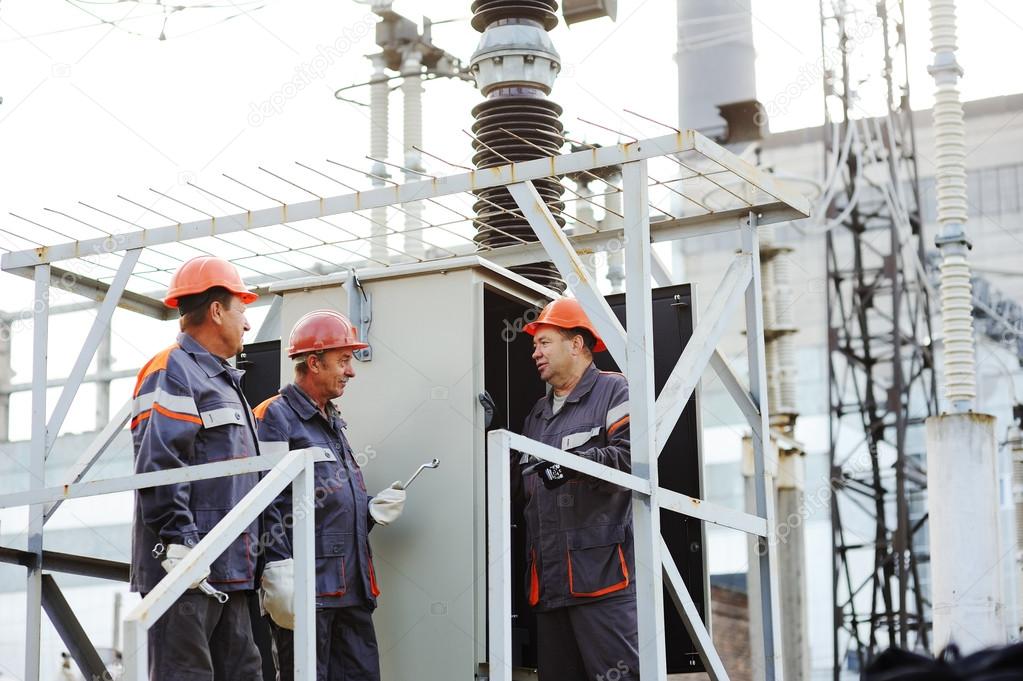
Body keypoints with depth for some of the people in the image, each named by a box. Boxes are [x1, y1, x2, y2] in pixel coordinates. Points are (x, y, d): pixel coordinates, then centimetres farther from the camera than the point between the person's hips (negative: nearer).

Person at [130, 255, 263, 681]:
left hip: (229, 569, 10)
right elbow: (158, 465, -18)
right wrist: (177, 541, -24)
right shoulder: (172, 371, -6)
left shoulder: (222, 381, 26)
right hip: (185, 566, -10)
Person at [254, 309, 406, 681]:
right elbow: (264, 504, -16)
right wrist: (279, 575, -23)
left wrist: (372, 511, 10)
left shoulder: (333, 423, 23)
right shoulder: (276, 417, -6)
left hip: (352, 589, 9)